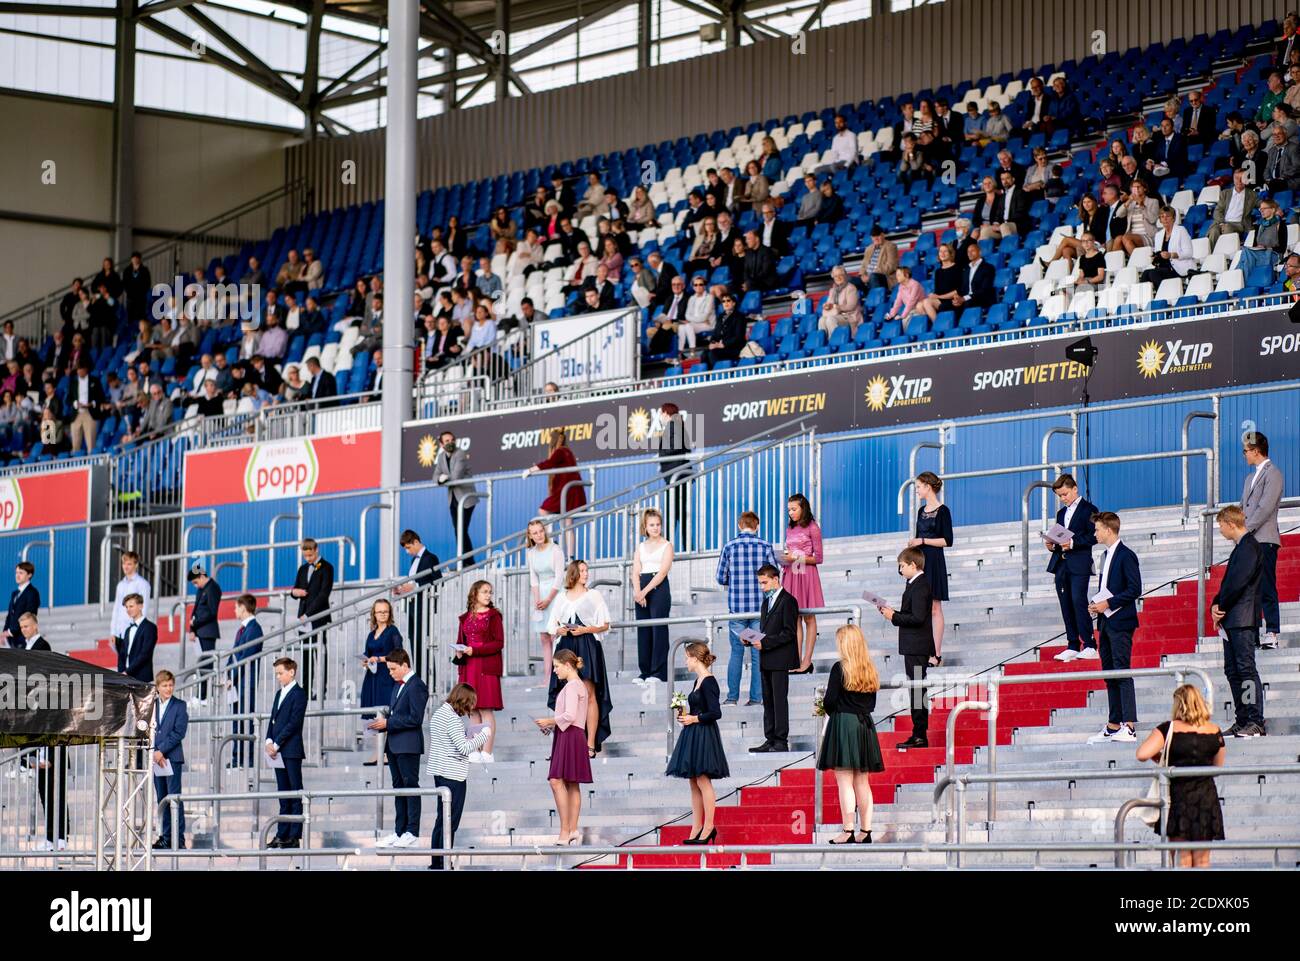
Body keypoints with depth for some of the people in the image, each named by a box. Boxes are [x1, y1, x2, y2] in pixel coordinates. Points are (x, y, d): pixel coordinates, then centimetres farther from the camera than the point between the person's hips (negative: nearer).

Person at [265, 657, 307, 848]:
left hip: (291, 751, -8)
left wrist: (276, 744, -14)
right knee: (283, 795, 10)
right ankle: (282, 835, 11)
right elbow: (273, 719, 17)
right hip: (278, 751, 8)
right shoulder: (280, 694, 18)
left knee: (295, 793, -5)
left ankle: (294, 836, -6)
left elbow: (294, 723, -14)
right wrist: (269, 741, 1)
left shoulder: (299, 694, -8)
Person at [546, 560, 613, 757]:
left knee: (589, 694, -9)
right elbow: (552, 625, 18)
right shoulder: (562, 597, 14)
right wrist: (559, 630, -4)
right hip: (566, 647, 3)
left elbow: (605, 625, 3)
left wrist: (585, 630, -10)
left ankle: (590, 744, -10)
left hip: (588, 647, -3)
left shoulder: (593, 595, 6)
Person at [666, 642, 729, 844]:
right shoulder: (699, 681, 14)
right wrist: (686, 715, 7)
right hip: (693, 736, 10)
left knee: (703, 781, -8)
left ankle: (708, 827, -4)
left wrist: (694, 719, -13)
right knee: (694, 783, 9)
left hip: (704, 735, -10)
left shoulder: (708, 682, -14)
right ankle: (696, 828, 11)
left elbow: (716, 713, -19)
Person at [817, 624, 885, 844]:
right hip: (865, 725, 6)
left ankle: (848, 831, -6)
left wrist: (829, 710, 8)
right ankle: (865, 831, 11)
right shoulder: (870, 670, 7)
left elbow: (830, 701, -12)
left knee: (845, 782, -4)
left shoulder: (840, 668, -11)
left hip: (842, 724, -6)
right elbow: (871, 704, 11)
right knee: (862, 783, 11)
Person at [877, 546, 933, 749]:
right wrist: (893, 613, 9)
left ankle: (920, 735, -7)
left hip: (916, 647, -10)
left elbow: (917, 618, -24)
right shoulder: (917, 584, 15)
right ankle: (919, 735, 16)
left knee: (917, 689, -8)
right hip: (915, 646, 10)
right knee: (917, 689, 12)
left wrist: (894, 617, -15)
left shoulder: (919, 587, -16)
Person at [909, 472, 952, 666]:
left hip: (934, 562, -7)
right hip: (919, 561, 7)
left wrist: (923, 541, -15)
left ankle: (937, 654, -3)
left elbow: (948, 541, -12)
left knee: (934, 608, -5)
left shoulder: (942, 511, -8)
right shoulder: (921, 510, 14)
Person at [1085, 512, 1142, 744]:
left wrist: (1108, 604, -18)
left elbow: (1135, 589, -16)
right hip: (1106, 622, 10)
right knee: (1109, 674, 10)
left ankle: (1129, 727, -14)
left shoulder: (1126, 556, -11)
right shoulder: (1106, 555, 17)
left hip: (1120, 622, -10)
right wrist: (1096, 604, 7)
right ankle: (1113, 726, 14)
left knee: (1122, 673, -12)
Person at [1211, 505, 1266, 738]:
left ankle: (1256, 722, -12)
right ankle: (1243, 721, 13)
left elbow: (1238, 582, -18)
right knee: (1232, 671, 10)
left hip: (1243, 620, -10)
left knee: (1246, 668, -11)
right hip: (1231, 620, 10)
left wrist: (1221, 607, -8)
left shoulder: (1249, 547, -12)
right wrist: (1216, 605, 6)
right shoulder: (1240, 548, 20)